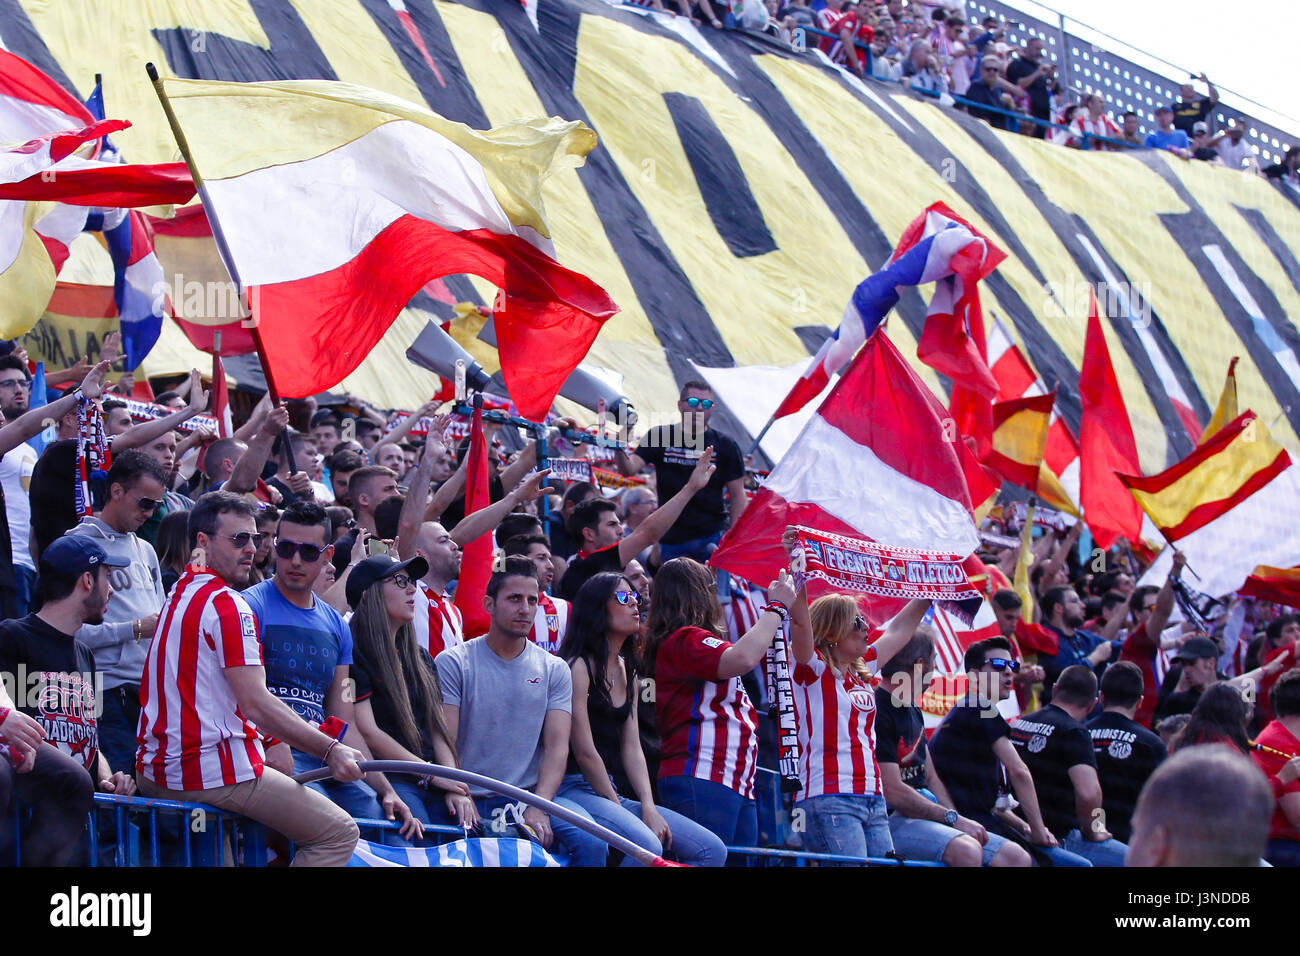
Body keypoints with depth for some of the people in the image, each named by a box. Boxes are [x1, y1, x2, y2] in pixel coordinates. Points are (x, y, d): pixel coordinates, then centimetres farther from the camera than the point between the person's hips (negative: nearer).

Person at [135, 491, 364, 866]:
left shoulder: (178, 595, 15)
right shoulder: (226, 603, -14)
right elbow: (256, 705, -22)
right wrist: (330, 750, -22)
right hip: (213, 775, -10)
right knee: (339, 833, -7)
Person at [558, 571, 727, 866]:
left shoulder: (628, 673, 19)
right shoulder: (578, 666, -9)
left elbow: (632, 748, 12)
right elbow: (584, 752, -13)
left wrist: (649, 807, -2)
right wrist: (618, 808, -9)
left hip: (610, 789, 9)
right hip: (575, 787, -9)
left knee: (713, 850, -1)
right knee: (647, 846, -35)